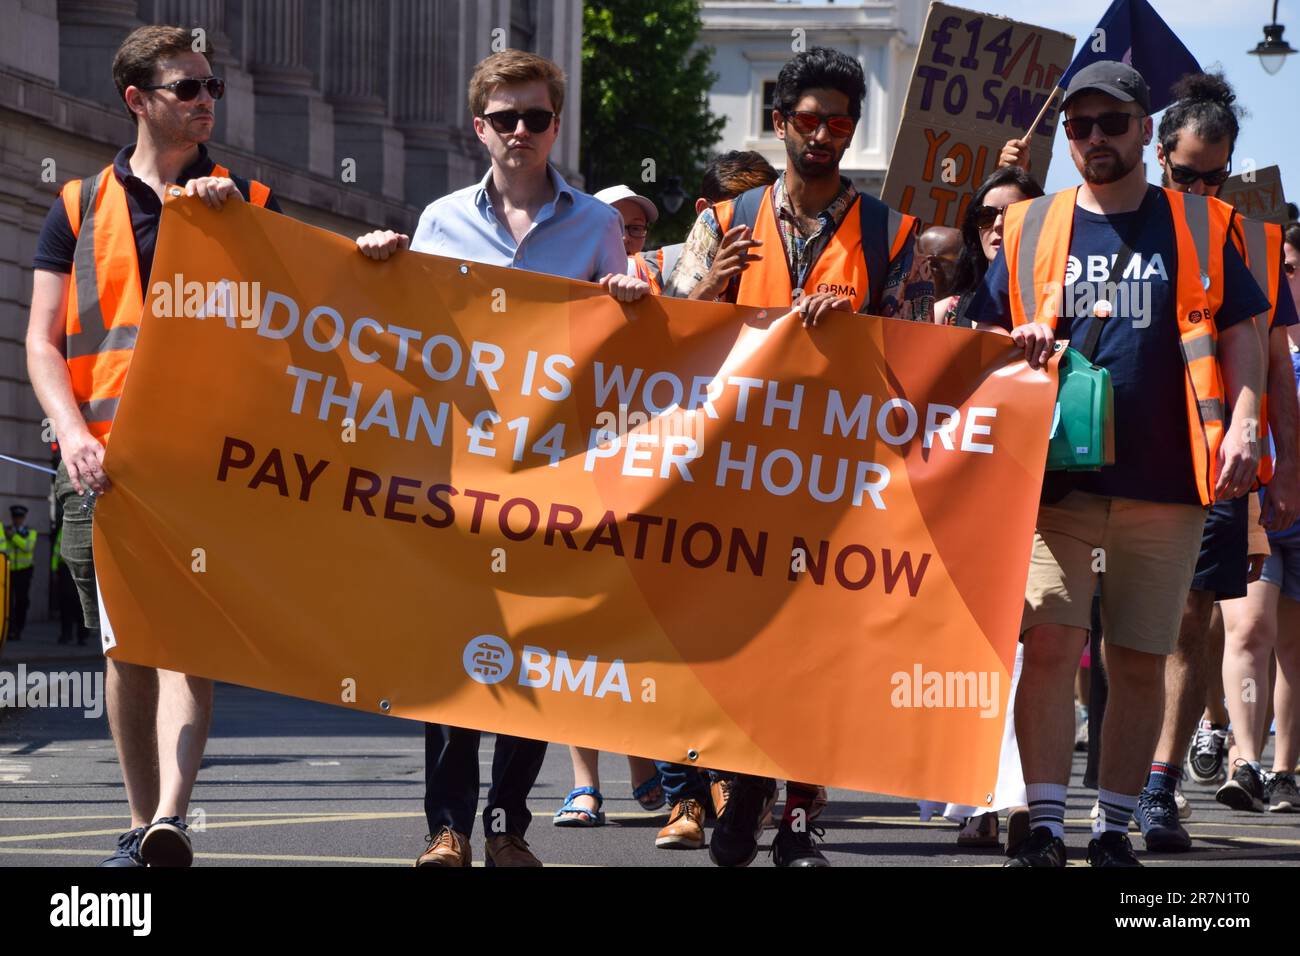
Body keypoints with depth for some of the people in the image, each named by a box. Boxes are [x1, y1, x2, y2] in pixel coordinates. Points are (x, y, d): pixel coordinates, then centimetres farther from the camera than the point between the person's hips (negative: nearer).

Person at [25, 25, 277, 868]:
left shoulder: (247, 203, 13)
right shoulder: (80, 208, 13)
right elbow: (42, 341, 8)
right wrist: (75, 435, -10)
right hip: (105, 465, 2)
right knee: (127, 649, 5)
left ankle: (171, 819, -27)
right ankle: (144, 824, 15)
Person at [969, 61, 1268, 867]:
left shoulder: (1198, 227, 9)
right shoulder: (1032, 229, 12)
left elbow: (1239, 331, 7)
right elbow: (985, 335, 16)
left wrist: (1242, 422, -7)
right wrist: (1011, 347, -7)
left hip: (1165, 481, 0)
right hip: (1056, 476, 0)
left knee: (1141, 661, 4)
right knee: (1049, 644, -10)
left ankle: (1115, 828, 13)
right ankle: (1046, 828, -8)